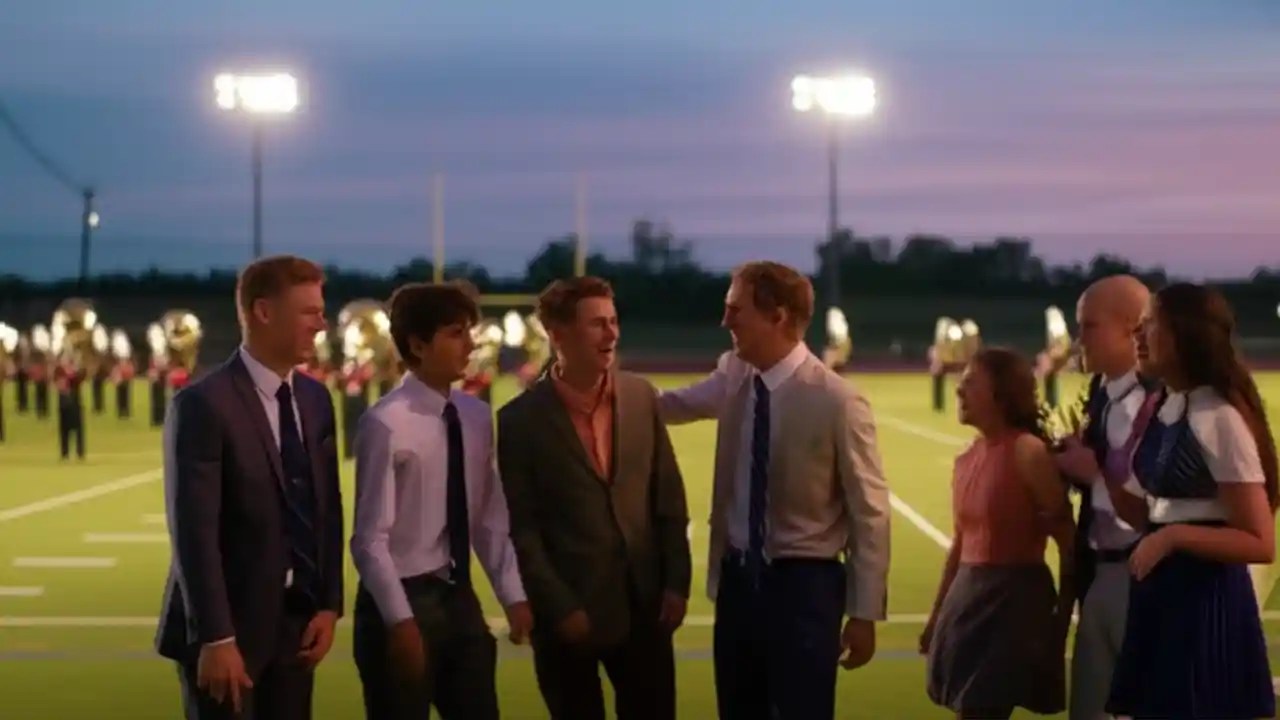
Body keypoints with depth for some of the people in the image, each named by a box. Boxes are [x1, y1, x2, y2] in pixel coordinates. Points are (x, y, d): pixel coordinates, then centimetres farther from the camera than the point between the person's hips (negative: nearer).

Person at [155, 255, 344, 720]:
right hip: (228, 627, -7)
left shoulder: (314, 399, 9)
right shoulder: (204, 404, -14)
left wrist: (329, 604, 5)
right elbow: (194, 531, -18)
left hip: (296, 622, 7)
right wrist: (215, 638, -21)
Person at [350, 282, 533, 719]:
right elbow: (370, 540, -16)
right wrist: (401, 621, -17)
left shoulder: (477, 417, 5)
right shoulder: (387, 424, -16)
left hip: (460, 598, 7)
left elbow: (490, 522, 10)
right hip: (403, 600, -6)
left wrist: (512, 596, 2)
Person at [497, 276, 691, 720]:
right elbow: (520, 527, -7)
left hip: (642, 604, 3)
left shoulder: (641, 397, 3)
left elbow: (669, 497, 8)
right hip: (568, 610, -3)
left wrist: (676, 582, 2)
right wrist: (558, 607, -11)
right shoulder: (521, 419, -8)